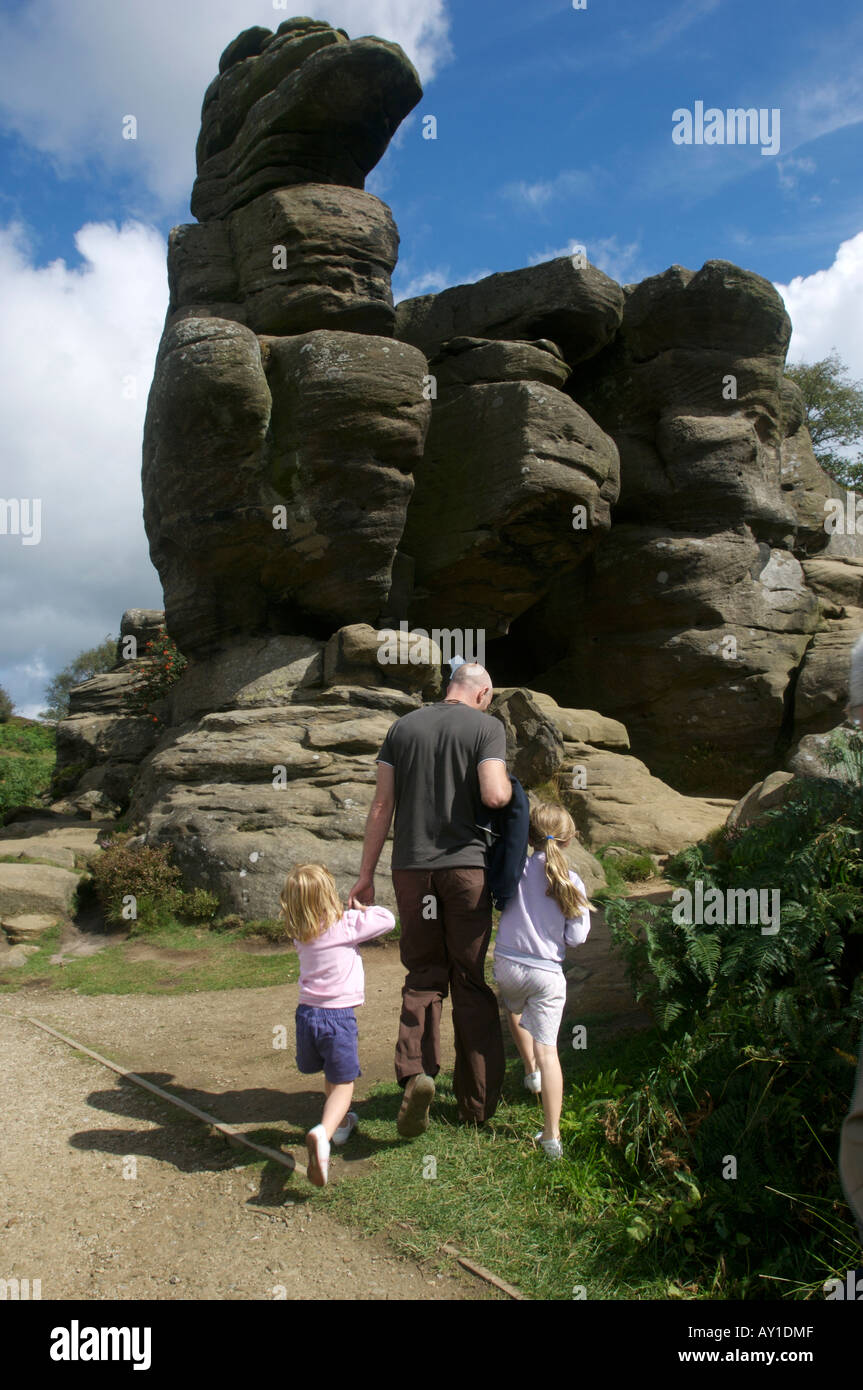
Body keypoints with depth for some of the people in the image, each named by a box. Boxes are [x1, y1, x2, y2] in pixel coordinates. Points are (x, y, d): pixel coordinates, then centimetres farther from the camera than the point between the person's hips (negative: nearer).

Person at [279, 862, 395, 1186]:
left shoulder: (300, 934, 4)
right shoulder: (347, 924, -11)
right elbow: (387, 919, -3)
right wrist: (362, 907, 11)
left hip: (306, 1013, 5)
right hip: (338, 1016, -5)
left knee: (332, 1076, 28)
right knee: (342, 1085, 1)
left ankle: (341, 1122, 48)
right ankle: (323, 1132, -25)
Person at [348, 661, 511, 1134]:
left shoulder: (404, 726, 9)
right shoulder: (487, 726, -2)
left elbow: (382, 805, 6)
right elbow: (493, 795, -16)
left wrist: (366, 874, 9)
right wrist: (507, 782, 8)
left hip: (411, 866, 3)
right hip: (466, 864, -2)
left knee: (423, 975, 12)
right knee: (472, 981, 9)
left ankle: (415, 1070, -10)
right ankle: (477, 1100, 15)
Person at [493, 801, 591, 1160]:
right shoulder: (571, 883, -6)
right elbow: (575, 938, -5)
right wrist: (583, 911, 11)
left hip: (507, 965, 1)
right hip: (547, 973, -1)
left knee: (514, 1013, 33)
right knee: (547, 1049, 1)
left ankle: (531, 1072, 53)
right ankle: (551, 1136, 1)